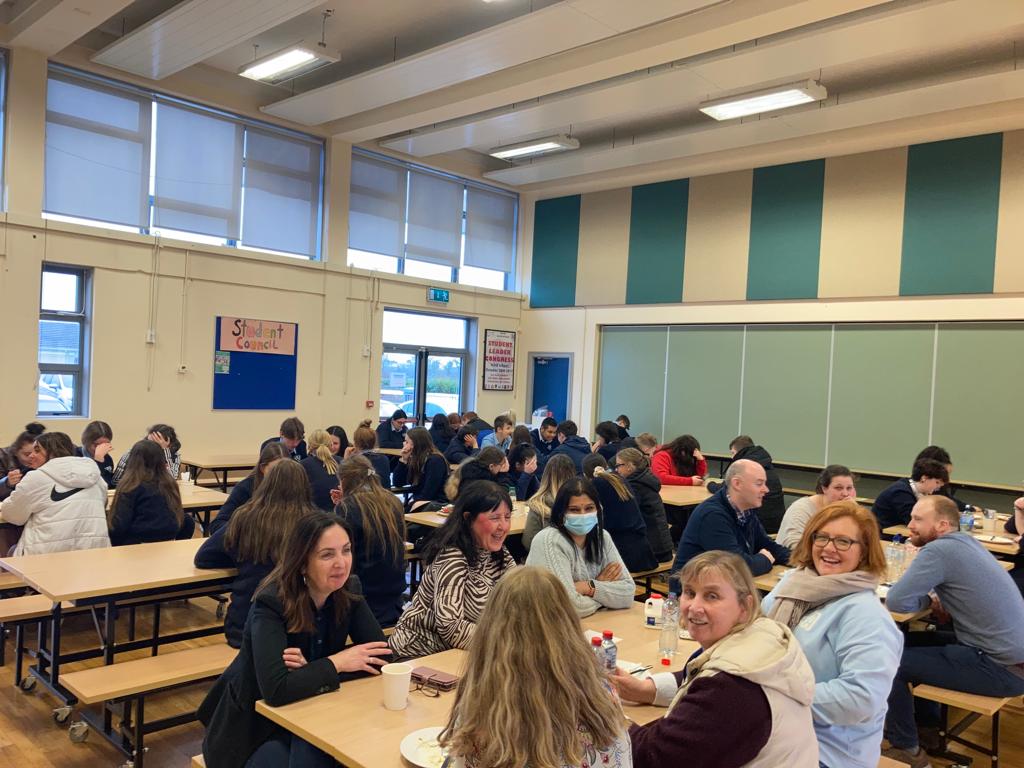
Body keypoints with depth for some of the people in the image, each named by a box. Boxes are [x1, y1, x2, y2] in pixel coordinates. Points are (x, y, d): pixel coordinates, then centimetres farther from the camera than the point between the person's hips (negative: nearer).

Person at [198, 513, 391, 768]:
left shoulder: (348, 589, -9)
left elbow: (380, 655, -13)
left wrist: (311, 669, -24)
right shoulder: (271, 603, -25)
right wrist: (335, 663, -24)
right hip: (256, 722, -3)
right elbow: (275, 690, -36)